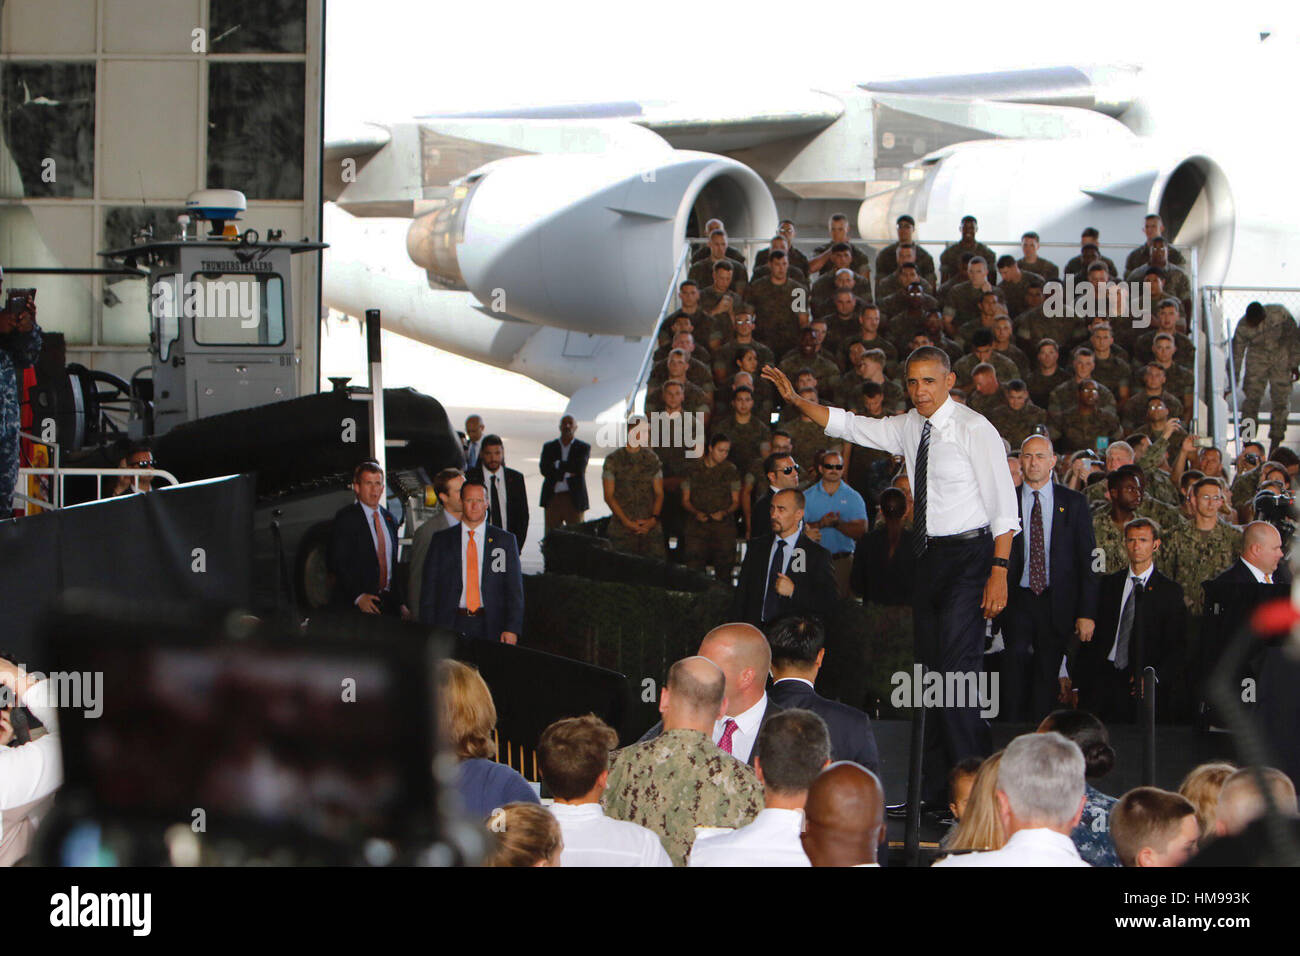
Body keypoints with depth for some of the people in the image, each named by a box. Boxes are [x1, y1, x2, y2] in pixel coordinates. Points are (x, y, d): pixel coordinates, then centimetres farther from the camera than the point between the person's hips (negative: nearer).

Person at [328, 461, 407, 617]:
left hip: (389, 602, 5)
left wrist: (401, 603, 14)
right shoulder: (345, 518, -5)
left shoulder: (389, 518, 15)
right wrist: (358, 596, -20)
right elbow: (338, 563, -11)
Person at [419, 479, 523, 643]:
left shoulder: (505, 540, 8)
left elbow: (515, 590, 4)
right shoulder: (441, 540, 9)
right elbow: (429, 588, 7)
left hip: (490, 629, 0)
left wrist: (512, 629, -7)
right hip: (449, 627, 0)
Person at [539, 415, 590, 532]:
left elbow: (579, 467, -12)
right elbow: (544, 469, -4)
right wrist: (566, 473, -11)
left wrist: (558, 464, -5)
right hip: (552, 499, 2)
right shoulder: (549, 447, 11)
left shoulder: (583, 447, 5)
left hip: (573, 499, -2)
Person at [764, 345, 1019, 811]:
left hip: (968, 554, -8)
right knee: (930, 669, 9)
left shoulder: (975, 429, -10)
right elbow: (846, 425, 20)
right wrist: (795, 398, 10)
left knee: (957, 669, -16)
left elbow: (1004, 506, -12)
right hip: (928, 555, 8)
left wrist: (999, 572, -18)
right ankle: (934, 794, 14)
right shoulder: (909, 428, 10)